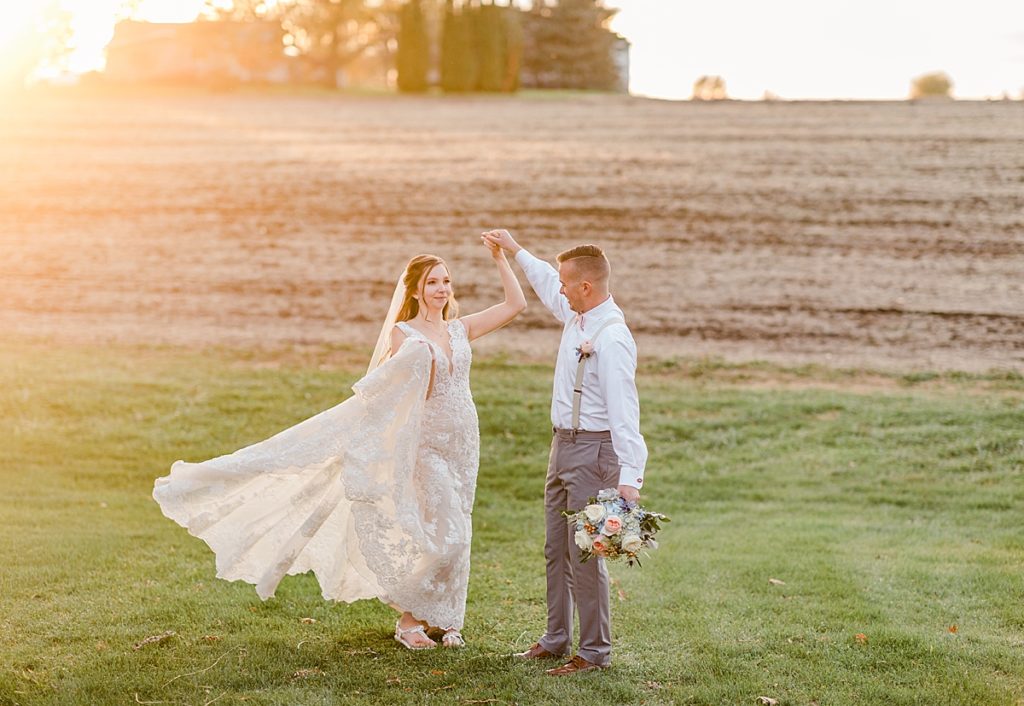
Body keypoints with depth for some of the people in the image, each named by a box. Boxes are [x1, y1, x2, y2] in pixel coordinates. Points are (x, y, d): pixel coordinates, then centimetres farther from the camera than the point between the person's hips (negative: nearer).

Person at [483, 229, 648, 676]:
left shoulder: (612, 338, -22)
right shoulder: (575, 316, 5)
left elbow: (623, 412, -27)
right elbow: (546, 284, 29)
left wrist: (629, 477, -33)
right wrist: (516, 250, 40)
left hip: (593, 450, -10)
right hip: (563, 445, 10)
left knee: (584, 555, -5)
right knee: (556, 550, 16)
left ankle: (595, 652, 4)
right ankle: (556, 639, 27)